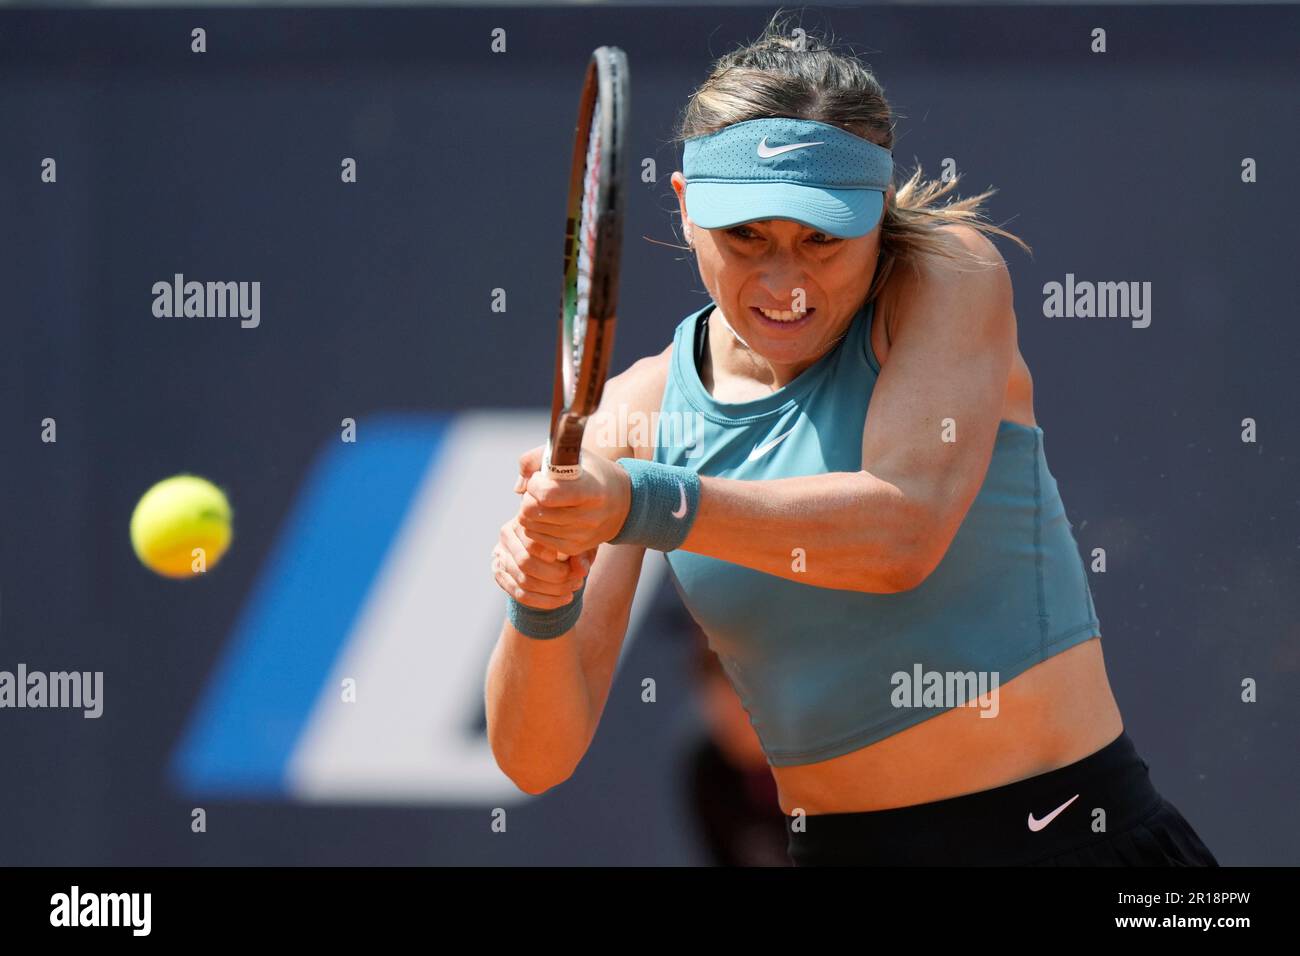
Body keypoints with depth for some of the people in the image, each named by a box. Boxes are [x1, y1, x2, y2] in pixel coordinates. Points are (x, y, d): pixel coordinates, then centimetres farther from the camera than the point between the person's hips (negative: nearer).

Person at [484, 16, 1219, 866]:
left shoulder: (949, 272, -9)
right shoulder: (642, 406, -2)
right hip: (840, 848, 3)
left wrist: (644, 504, -39)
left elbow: (902, 529, -28)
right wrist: (539, 614, -29)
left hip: (1070, 830, -3)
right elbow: (538, 756, -7)